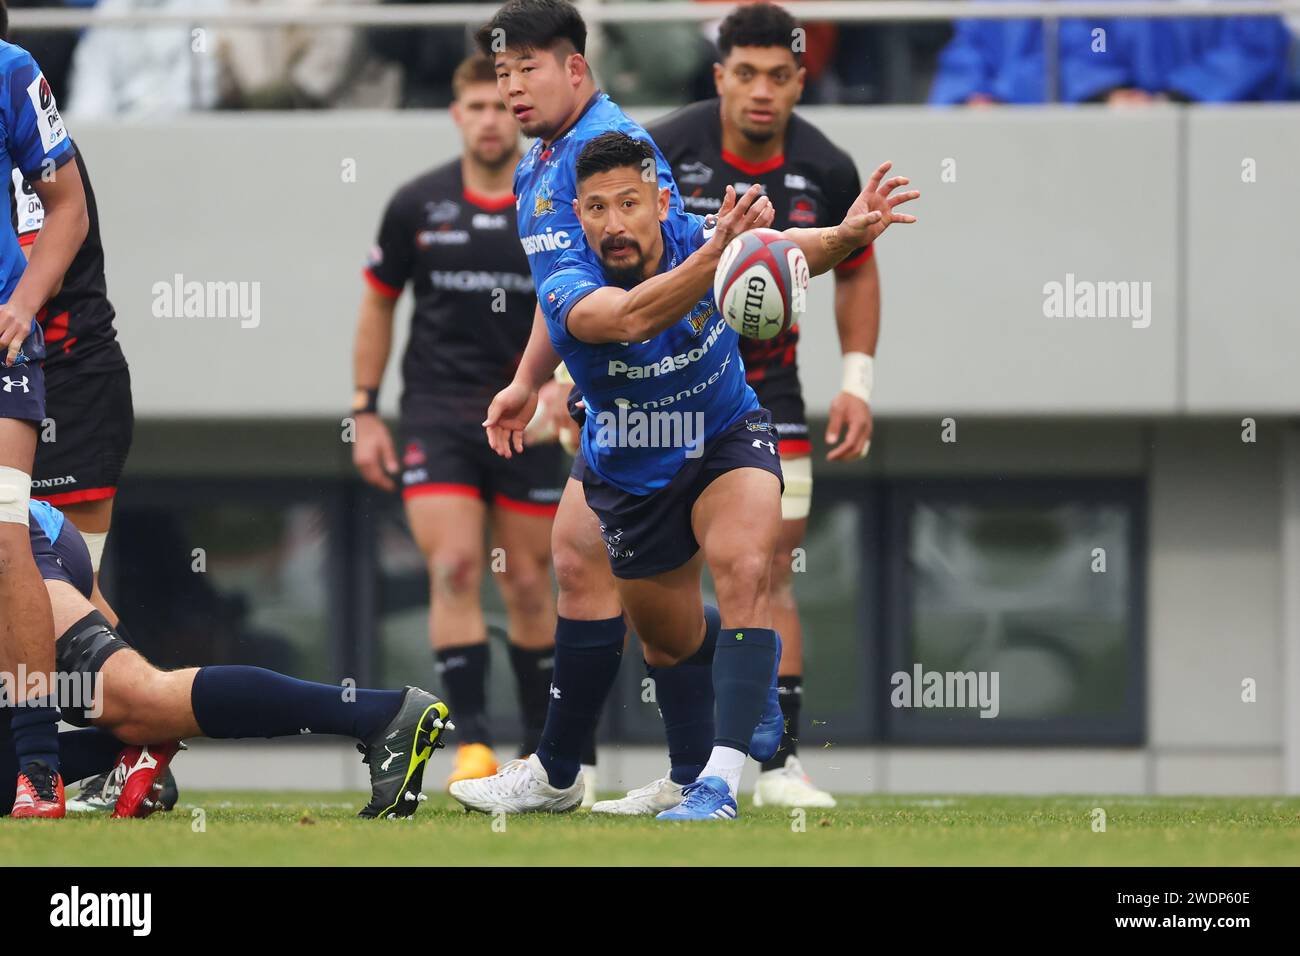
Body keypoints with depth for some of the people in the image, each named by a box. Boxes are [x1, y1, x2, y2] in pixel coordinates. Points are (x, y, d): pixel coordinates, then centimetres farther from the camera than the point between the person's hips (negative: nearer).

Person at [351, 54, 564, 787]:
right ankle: (473, 743, -15)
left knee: (529, 586, 5)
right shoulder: (417, 205, 2)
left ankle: (544, 748, 19)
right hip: (436, 414, 0)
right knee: (454, 568, -14)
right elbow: (379, 305, 12)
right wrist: (366, 411, 8)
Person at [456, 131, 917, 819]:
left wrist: (845, 235, -54)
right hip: (627, 473, 1)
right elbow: (631, 319, -49)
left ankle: (721, 780, -33)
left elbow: (790, 252, -31)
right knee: (671, 644, 15)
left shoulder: (693, 236, -20)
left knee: (743, 570, -29)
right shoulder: (565, 289, -28)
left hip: (727, 438, -1)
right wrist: (717, 253, -65)